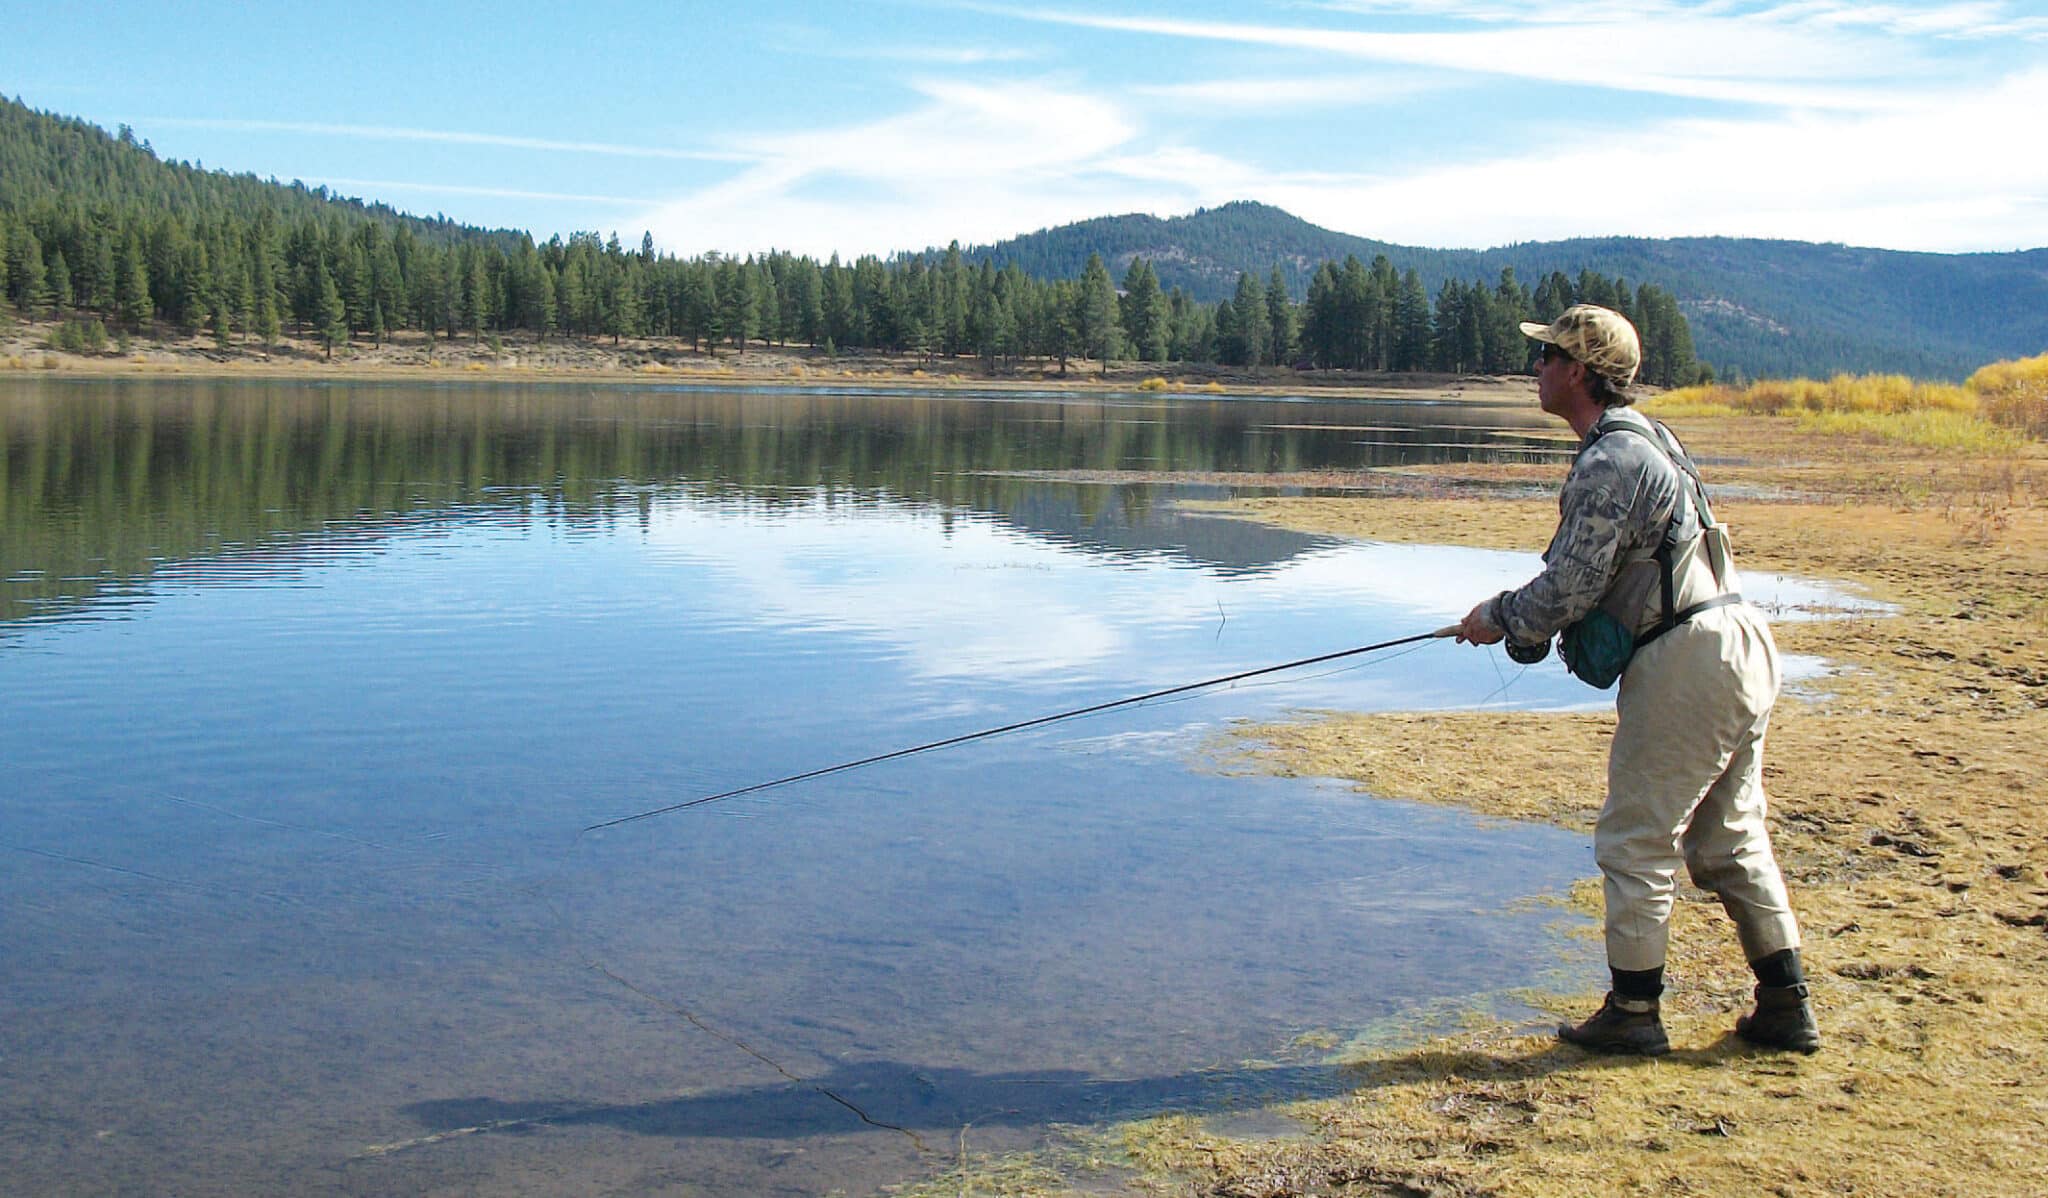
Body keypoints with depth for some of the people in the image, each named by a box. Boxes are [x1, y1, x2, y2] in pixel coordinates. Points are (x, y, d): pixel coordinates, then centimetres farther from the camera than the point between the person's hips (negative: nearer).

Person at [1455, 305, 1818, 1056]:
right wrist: (1520, 617, 17)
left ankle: (1632, 1014, 9)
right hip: (1738, 652, 10)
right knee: (1730, 838, 15)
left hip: (1683, 664, -10)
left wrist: (1498, 618, -1)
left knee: (1635, 844, 0)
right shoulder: (1643, 440, 16)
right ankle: (1786, 1007, 20)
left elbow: (1568, 588, -19)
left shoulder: (1608, 464, -17)